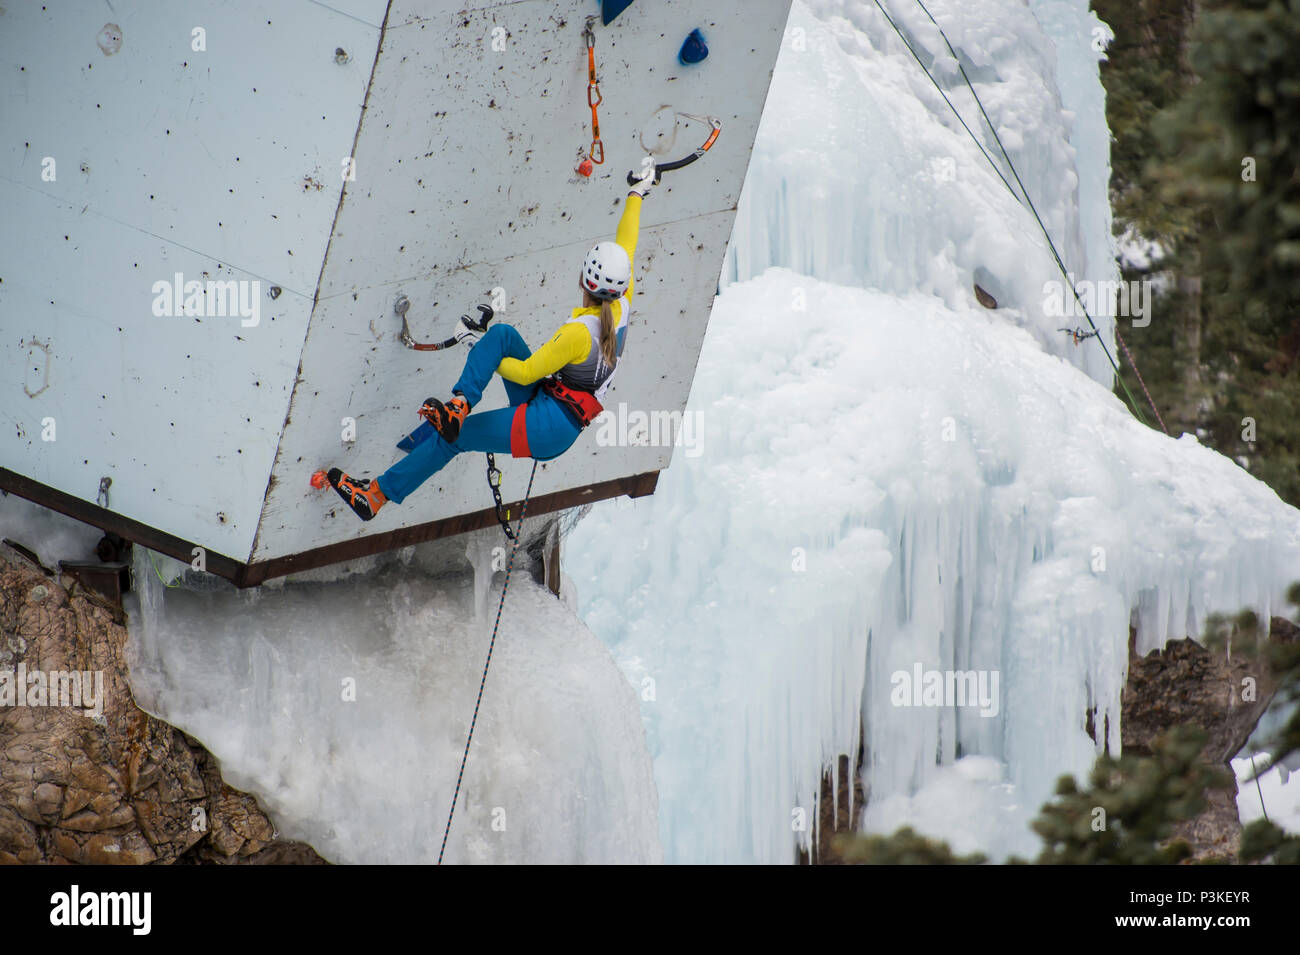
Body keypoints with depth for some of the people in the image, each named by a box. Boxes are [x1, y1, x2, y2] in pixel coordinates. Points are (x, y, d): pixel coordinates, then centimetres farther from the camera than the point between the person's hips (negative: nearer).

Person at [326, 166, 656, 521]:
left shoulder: (578, 333, -28)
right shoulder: (621, 305, -5)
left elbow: (526, 373, -17)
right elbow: (626, 244, 11)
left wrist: (481, 348, -6)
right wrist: (636, 195, 26)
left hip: (547, 431, -9)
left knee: (453, 436, -2)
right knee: (502, 333, 2)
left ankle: (377, 493, 1)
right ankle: (459, 405, -3)